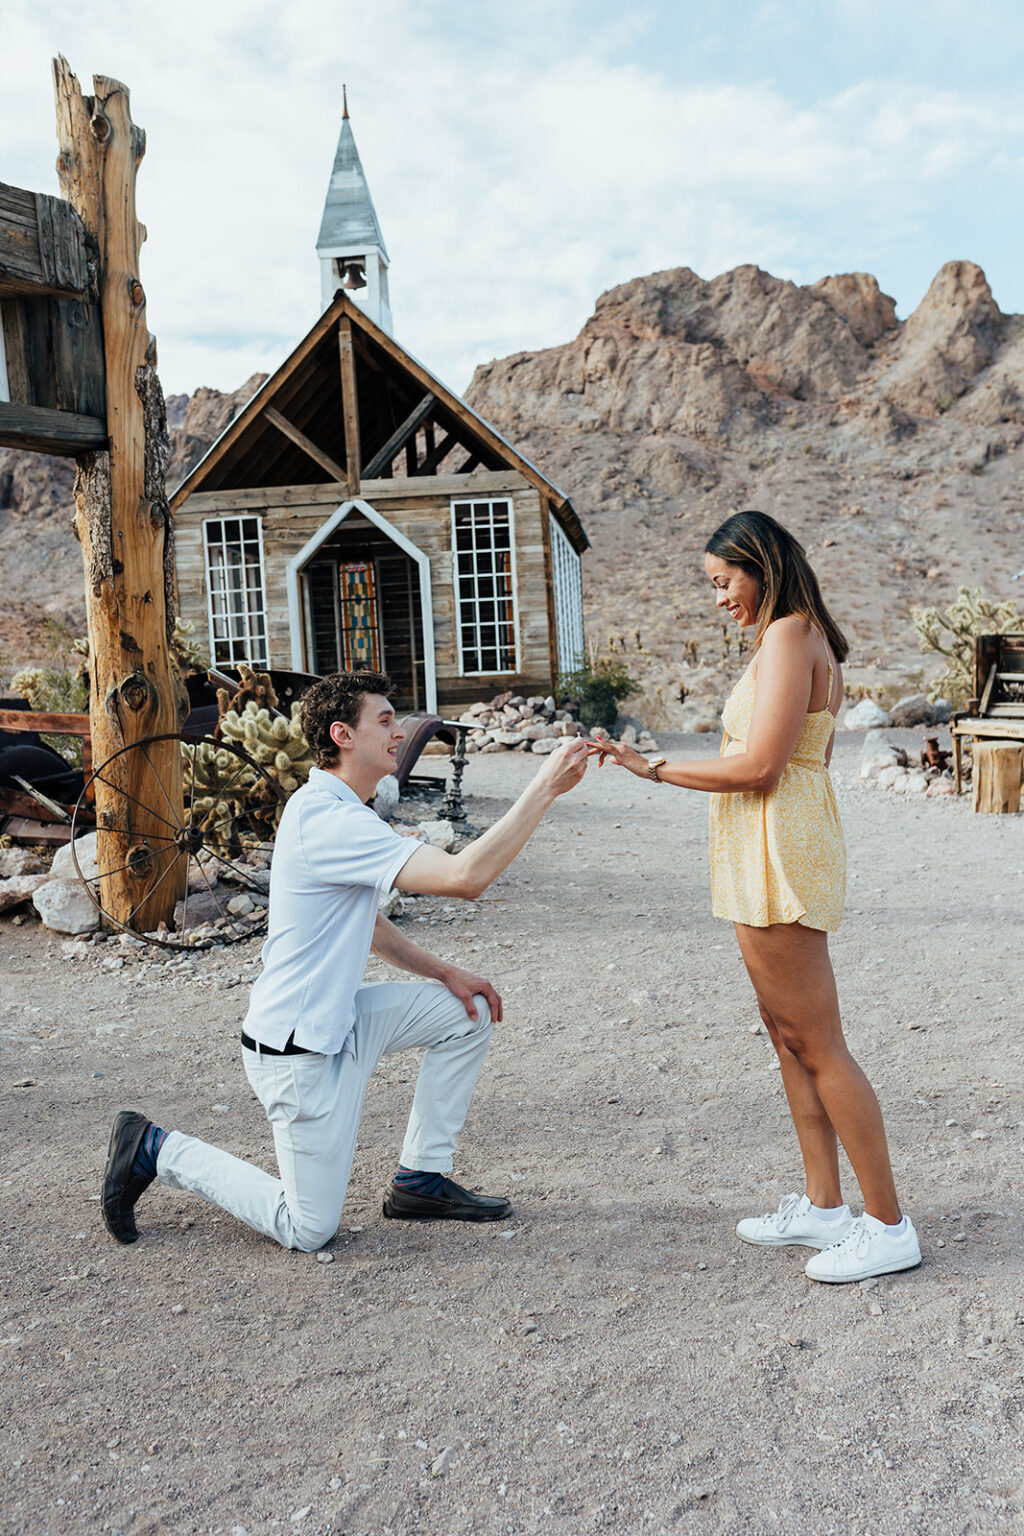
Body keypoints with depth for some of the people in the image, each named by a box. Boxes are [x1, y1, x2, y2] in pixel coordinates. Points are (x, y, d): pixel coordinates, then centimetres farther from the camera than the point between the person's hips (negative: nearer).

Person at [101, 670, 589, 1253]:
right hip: (297, 1053, -10)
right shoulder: (328, 822, -26)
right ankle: (160, 1151, 15)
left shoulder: (336, 811, 8)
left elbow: (365, 925, 17)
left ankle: (420, 1180, 15)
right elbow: (465, 875, -33)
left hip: (338, 1024, 10)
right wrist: (545, 788, -29)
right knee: (309, 1229, 3)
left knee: (468, 1010, 7)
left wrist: (445, 972, 7)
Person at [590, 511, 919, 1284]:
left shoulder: (788, 636, -13)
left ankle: (888, 1226, 6)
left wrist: (653, 768, -12)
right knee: (788, 1033, 14)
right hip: (768, 855, 11)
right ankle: (823, 1206, 24)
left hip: (780, 851, -11)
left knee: (817, 1044, -4)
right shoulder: (804, 639, 17)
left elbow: (759, 765, -20)